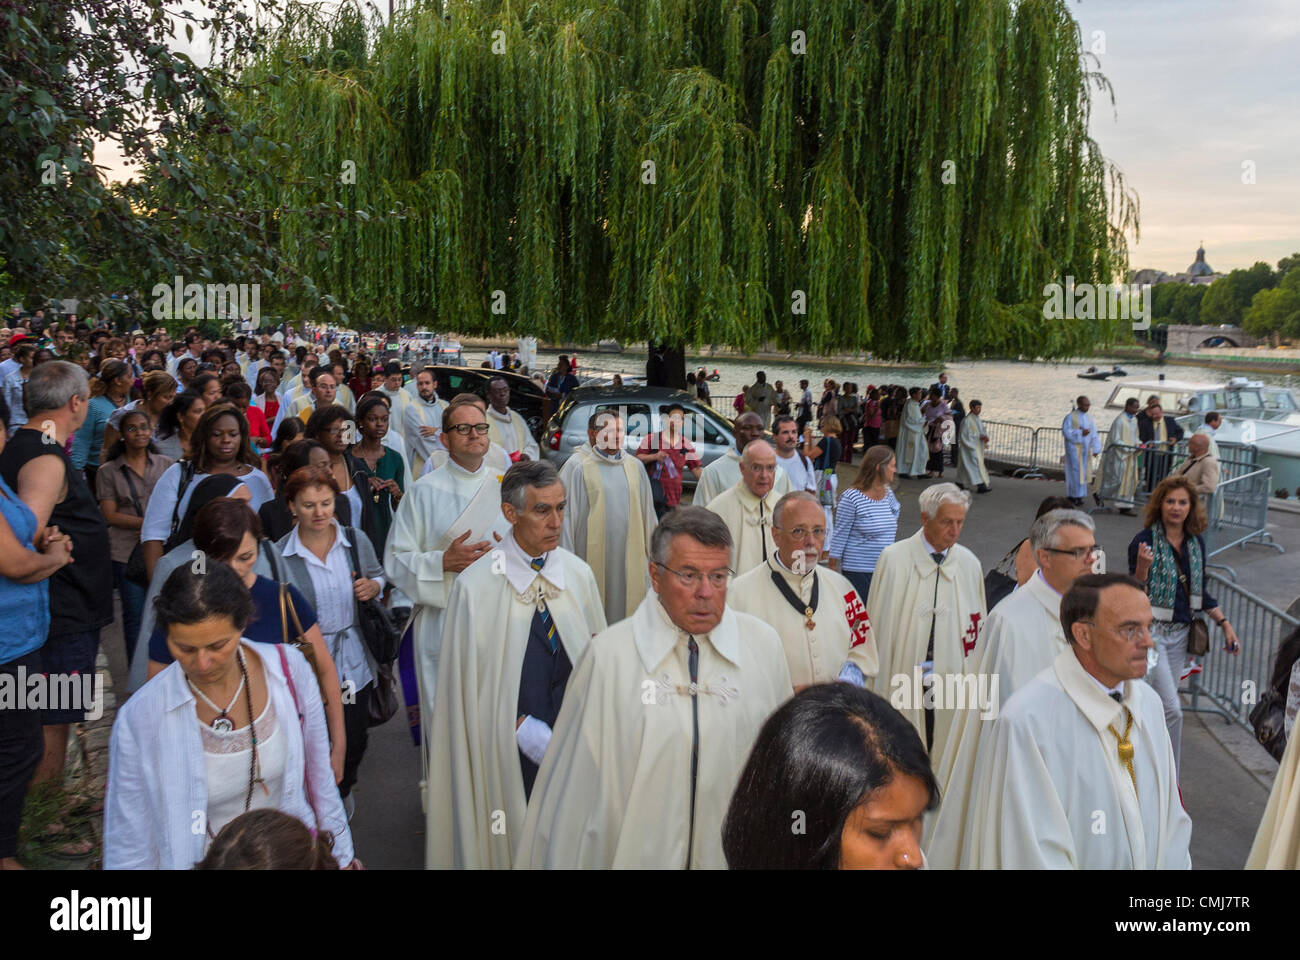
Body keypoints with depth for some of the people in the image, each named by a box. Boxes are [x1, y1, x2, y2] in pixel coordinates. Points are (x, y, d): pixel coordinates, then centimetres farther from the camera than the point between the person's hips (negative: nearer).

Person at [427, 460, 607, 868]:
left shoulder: (579, 575, 0)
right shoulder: (475, 586, -12)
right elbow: (467, 681, -7)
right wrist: (520, 726, -13)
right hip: (510, 750, -3)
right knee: (514, 837, 8)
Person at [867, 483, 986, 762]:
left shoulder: (969, 564, 5)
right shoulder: (894, 559, -5)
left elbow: (978, 629, 11)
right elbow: (877, 624, -1)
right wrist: (875, 684, 0)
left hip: (951, 683, 3)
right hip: (901, 680, -2)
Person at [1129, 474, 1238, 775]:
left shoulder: (1196, 542, 6)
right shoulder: (1144, 541, -12)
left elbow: (1201, 592, 17)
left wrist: (1224, 623, 10)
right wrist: (1143, 567, -31)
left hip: (1180, 634, 6)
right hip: (1150, 631, -6)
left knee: (1157, 708, 12)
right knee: (1172, 710, -11)